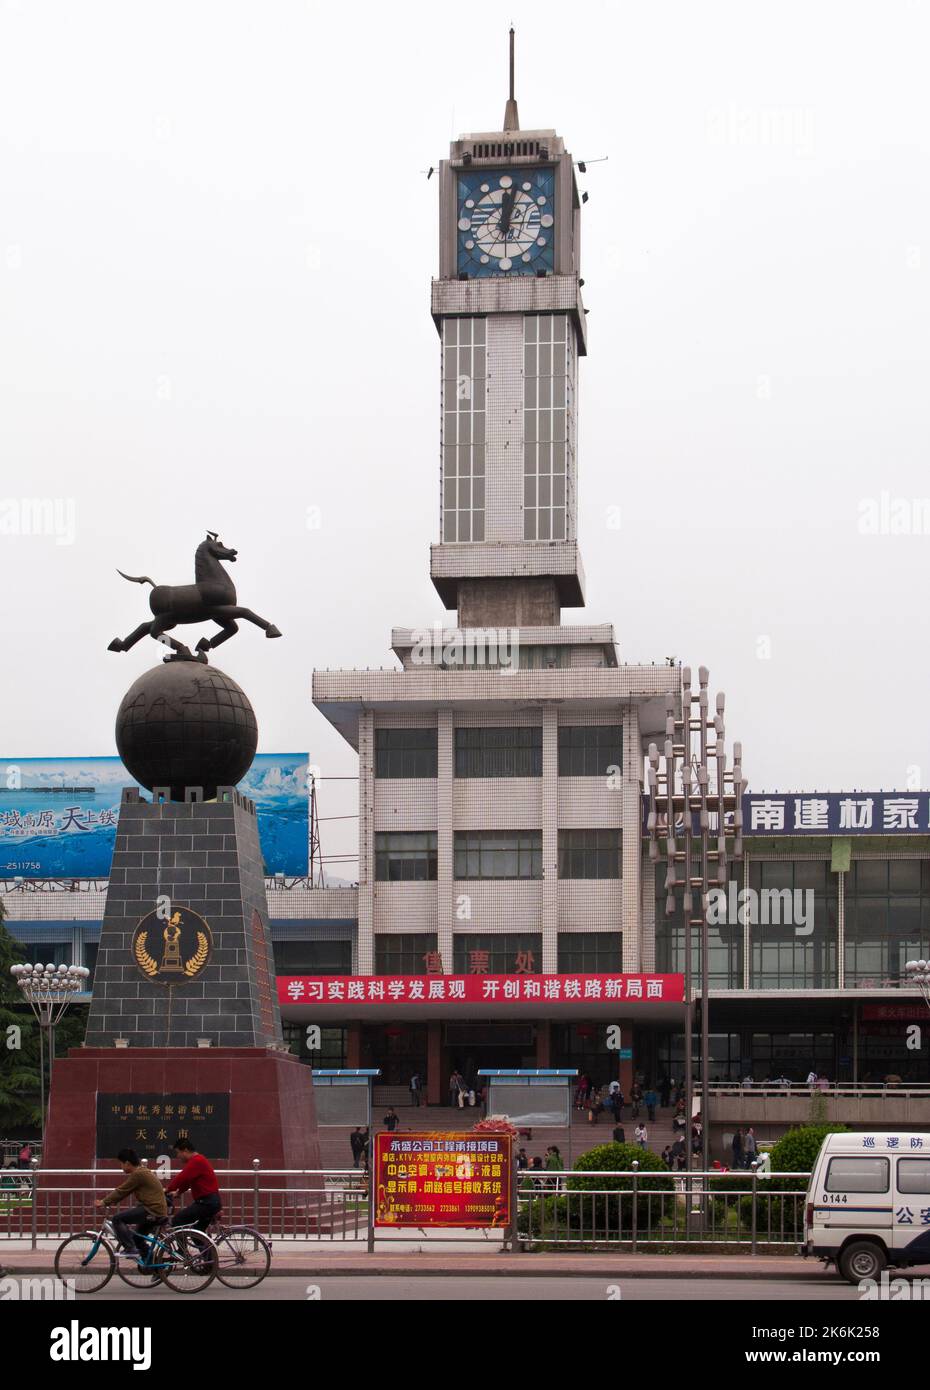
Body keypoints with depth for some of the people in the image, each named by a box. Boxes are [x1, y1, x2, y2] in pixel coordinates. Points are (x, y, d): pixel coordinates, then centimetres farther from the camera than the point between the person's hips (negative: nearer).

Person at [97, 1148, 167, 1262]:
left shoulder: (138, 1174, -13)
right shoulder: (143, 1172, 18)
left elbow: (121, 1191, -10)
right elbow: (123, 1190, 22)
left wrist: (104, 1202, -2)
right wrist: (109, 1200, 15)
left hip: (152, 1211, -10)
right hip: (158, 1211, 10)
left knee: (117, 1219, -12)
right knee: (137, 1237, 23)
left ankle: (130, 1249, -13)